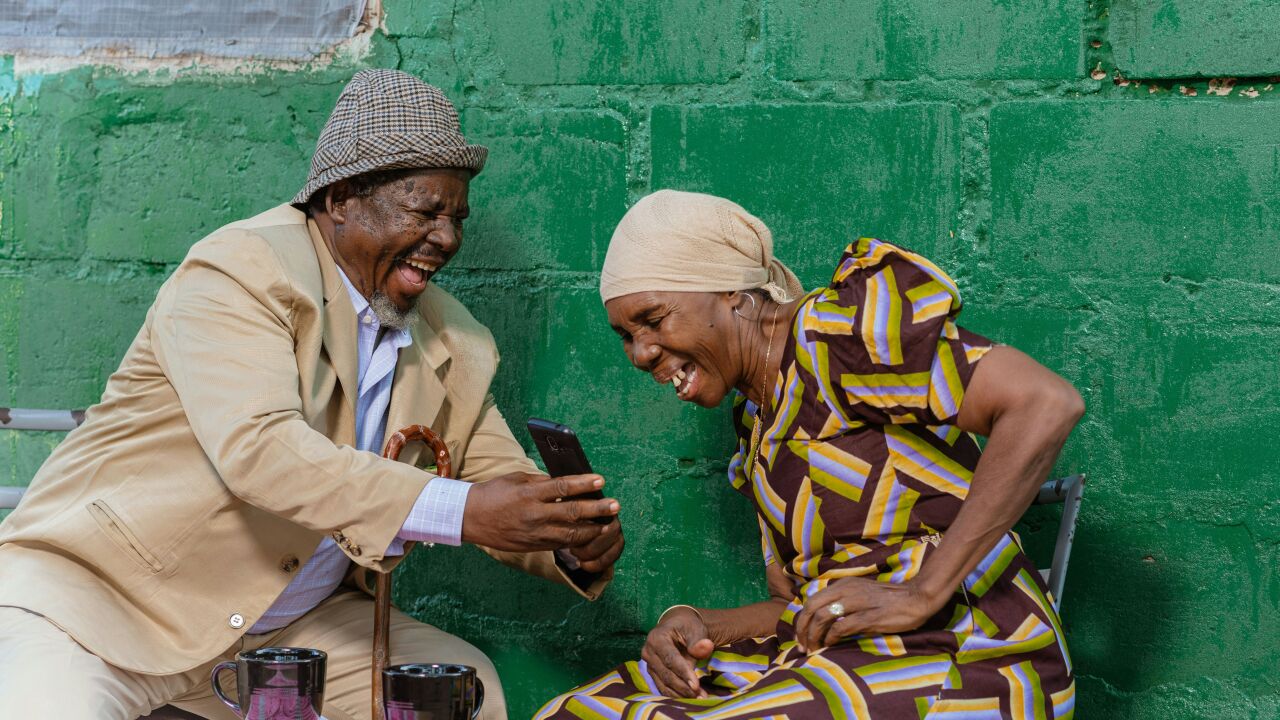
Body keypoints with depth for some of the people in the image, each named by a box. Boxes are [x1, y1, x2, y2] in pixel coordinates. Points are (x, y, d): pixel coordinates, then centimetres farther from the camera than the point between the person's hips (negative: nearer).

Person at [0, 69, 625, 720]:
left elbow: (507, 490, 11)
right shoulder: (240, 271, -16)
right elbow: (256, 447, -31)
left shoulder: (457, 348, 6)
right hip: (95, 592, -7)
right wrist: (461, 512, -39)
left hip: (282, 629, 7)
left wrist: (575, 544, -14)